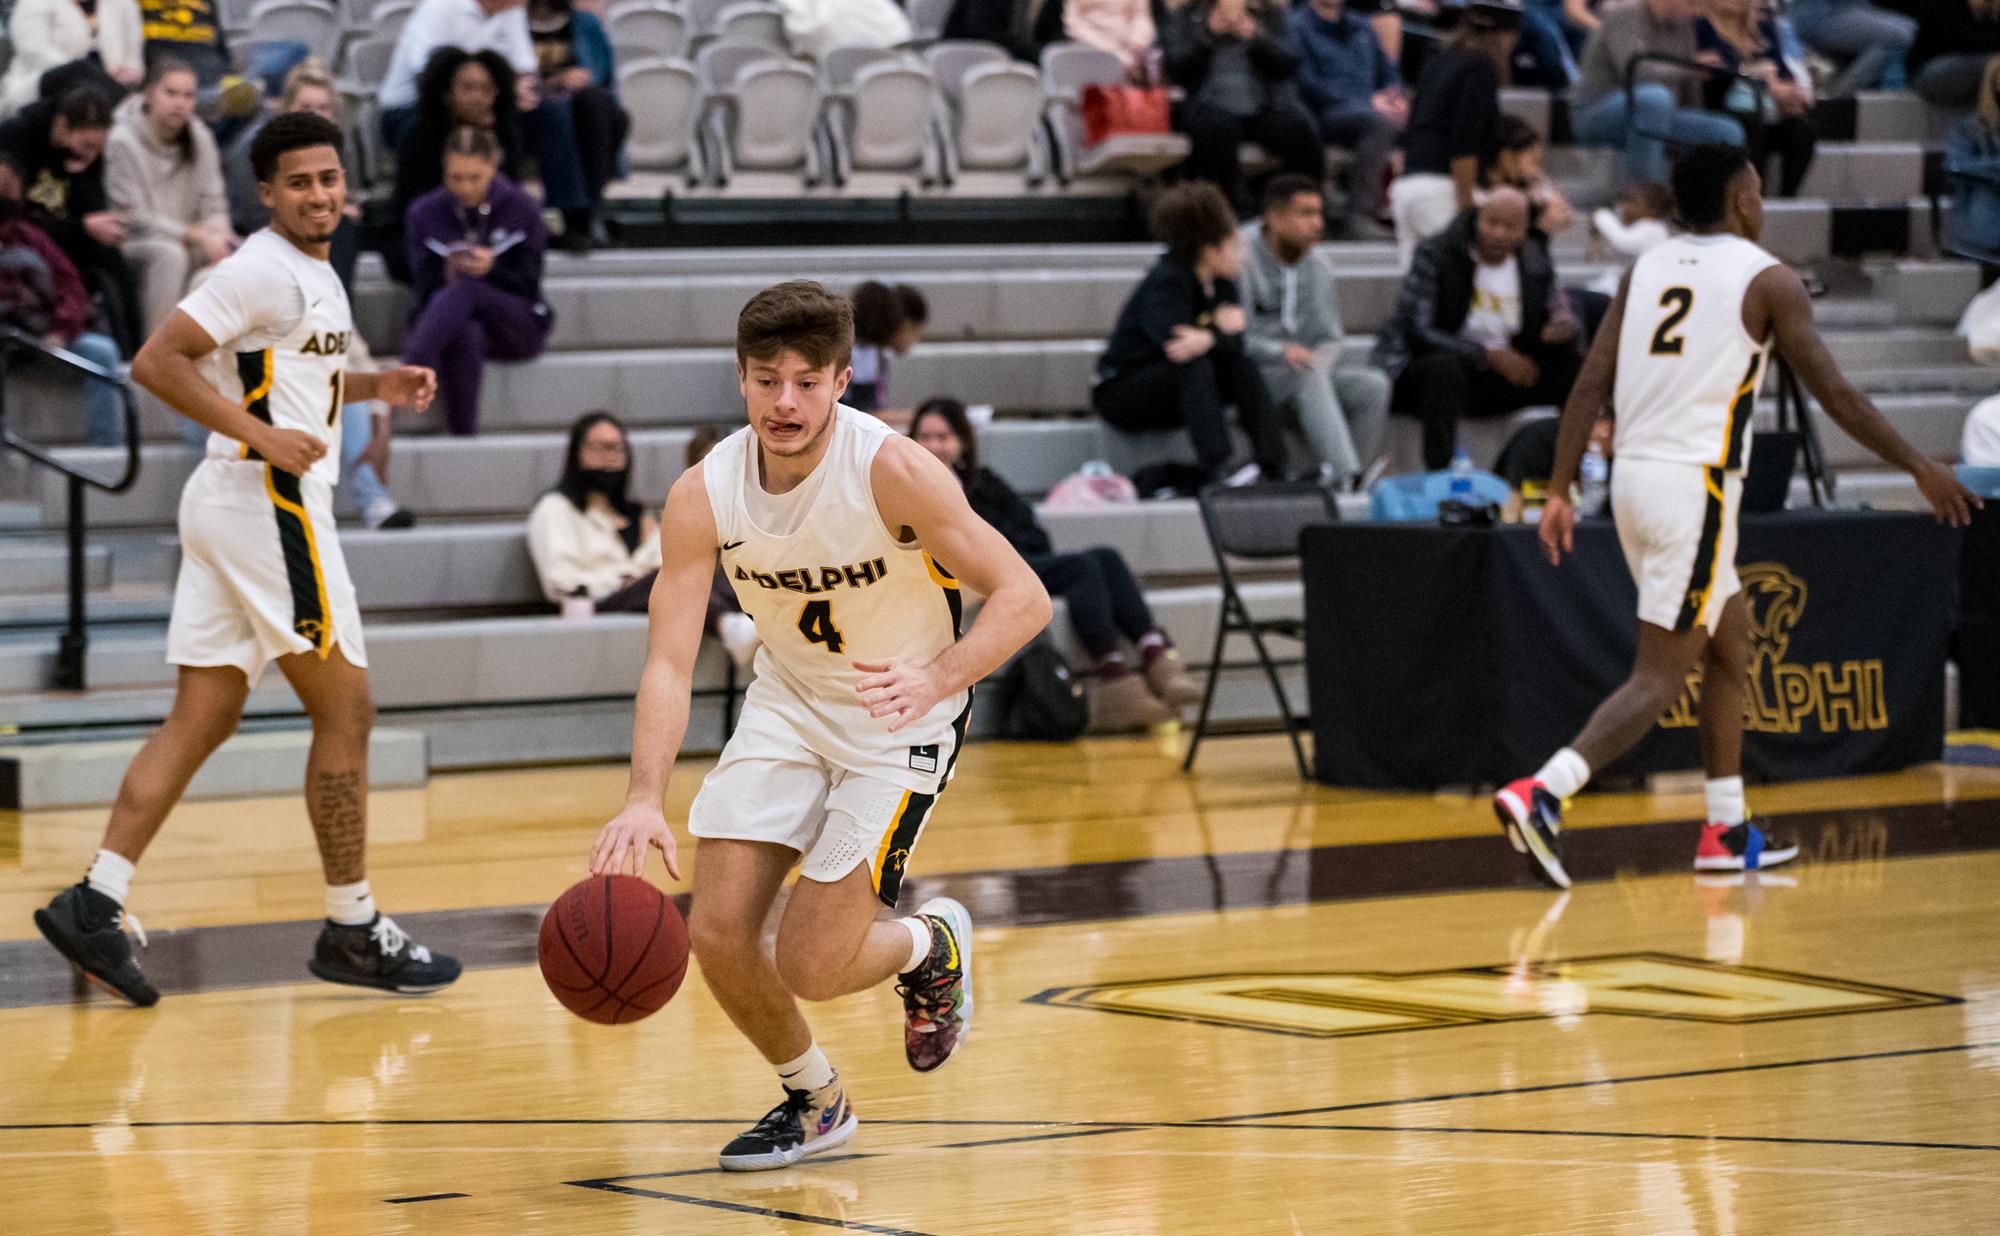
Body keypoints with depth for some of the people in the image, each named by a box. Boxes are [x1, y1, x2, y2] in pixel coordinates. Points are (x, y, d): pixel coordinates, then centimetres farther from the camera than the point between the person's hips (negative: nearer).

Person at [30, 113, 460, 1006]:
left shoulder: (314, 275, 17)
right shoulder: (264, 269, -12)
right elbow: (156, 363, -18)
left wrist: (372, 387, 18)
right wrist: (262, 434, -22)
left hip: (231, 503, 10)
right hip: (267, 500, -10)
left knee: (203, 716, 7)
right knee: (345, 709, -3)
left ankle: (97, 900, 2)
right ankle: (352, 931, 4)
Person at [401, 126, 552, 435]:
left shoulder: (521, 209, 3)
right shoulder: (425, 212, 5)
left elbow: (527, 286, 0)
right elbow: (423, 289, 1)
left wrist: (492, 269, -21)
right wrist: (446, 275, -22)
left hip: (517, 326, -1)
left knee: (466, 287, -36)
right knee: (467, 338, -40)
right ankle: (463, 434, -42)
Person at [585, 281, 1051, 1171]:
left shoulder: (893, 471, -26)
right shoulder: (704, 494, -15)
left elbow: (1023, 598, -23)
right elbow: (669, 663, -19)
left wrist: (937, 677, -41)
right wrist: (645, 799, -34)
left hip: (899, 719, -4)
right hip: (787, 704, 4)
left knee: (810, 968, -12)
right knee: (716, 934, -5)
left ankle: (932, 945, 23)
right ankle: (814, 1101, 24)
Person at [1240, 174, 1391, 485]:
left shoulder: (1317, 268, 11)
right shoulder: (1241, 258, -10)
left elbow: (1328, 338, 11)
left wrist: (1319, 361, -13)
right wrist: (1281, 352, -29)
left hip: (1305, 376, 6)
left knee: (1373, 385, -17)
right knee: (1309, 376, -36)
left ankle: (1352, 482, -19)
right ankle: (1345, 478, -46)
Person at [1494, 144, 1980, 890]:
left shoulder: (1647, 269, 13)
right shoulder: (1767, 280, -4)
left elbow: (1591, 385, 6)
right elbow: (1834, 393, -3)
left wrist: (1559, 492, 7)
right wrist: (1919, 467, 6)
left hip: (1635, 473, 7)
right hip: (1696, 485, -7)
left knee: (1731, 642, 21)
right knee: (1661, 676, -7)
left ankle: (1728, 832, 24)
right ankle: (1541, 795, -25)